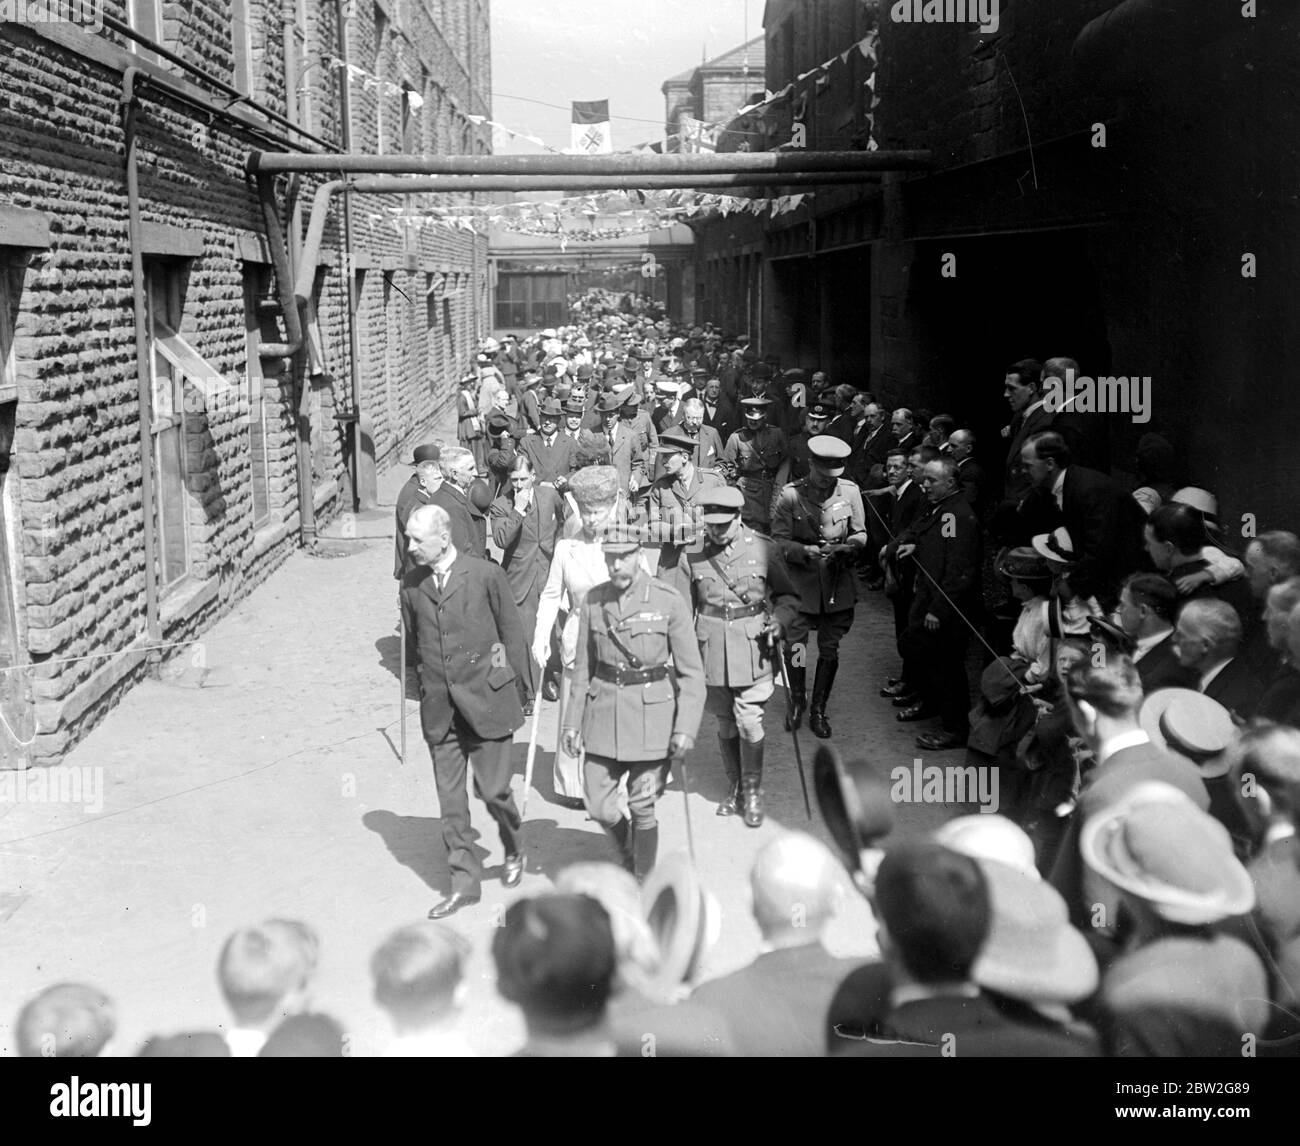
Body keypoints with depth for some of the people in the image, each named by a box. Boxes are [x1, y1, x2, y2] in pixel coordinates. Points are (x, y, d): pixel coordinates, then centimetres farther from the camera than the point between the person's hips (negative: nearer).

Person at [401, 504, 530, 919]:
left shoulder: (485, 575, -8)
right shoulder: (411, 586, 3)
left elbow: (512, 632, 0)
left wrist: (515, 685, 3)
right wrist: (428, 688, 12)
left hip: (485, 700, -4)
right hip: (438, 707, 4)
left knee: (493, 790, 0)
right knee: (450, 799, 6)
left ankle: (513, 848, 32)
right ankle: (465, 883, 17)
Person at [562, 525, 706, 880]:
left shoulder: (669, 601, -9)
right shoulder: (593, 601, 1)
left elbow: (691, 672, -6)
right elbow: (583, 667, 10)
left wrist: (685, 728, -14)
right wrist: (573, 721, 7)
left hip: (651, 715, -3)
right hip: (603, 713, 3)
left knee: (642, 808, 2)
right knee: (599, 806, 5)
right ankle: (630, 856, 35)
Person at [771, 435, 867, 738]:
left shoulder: (850, 491, -3)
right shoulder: (790, 495, -9)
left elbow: (860, 535, 5)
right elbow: (778, 541, -7)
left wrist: (844, 547, -16)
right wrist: (805, 551, -24)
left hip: (838, 585, 2)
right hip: (801, 582, -2)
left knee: (829, 649, 9)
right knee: (794, 645, -1)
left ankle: (818, 710, 26)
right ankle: (796, 700, 27)